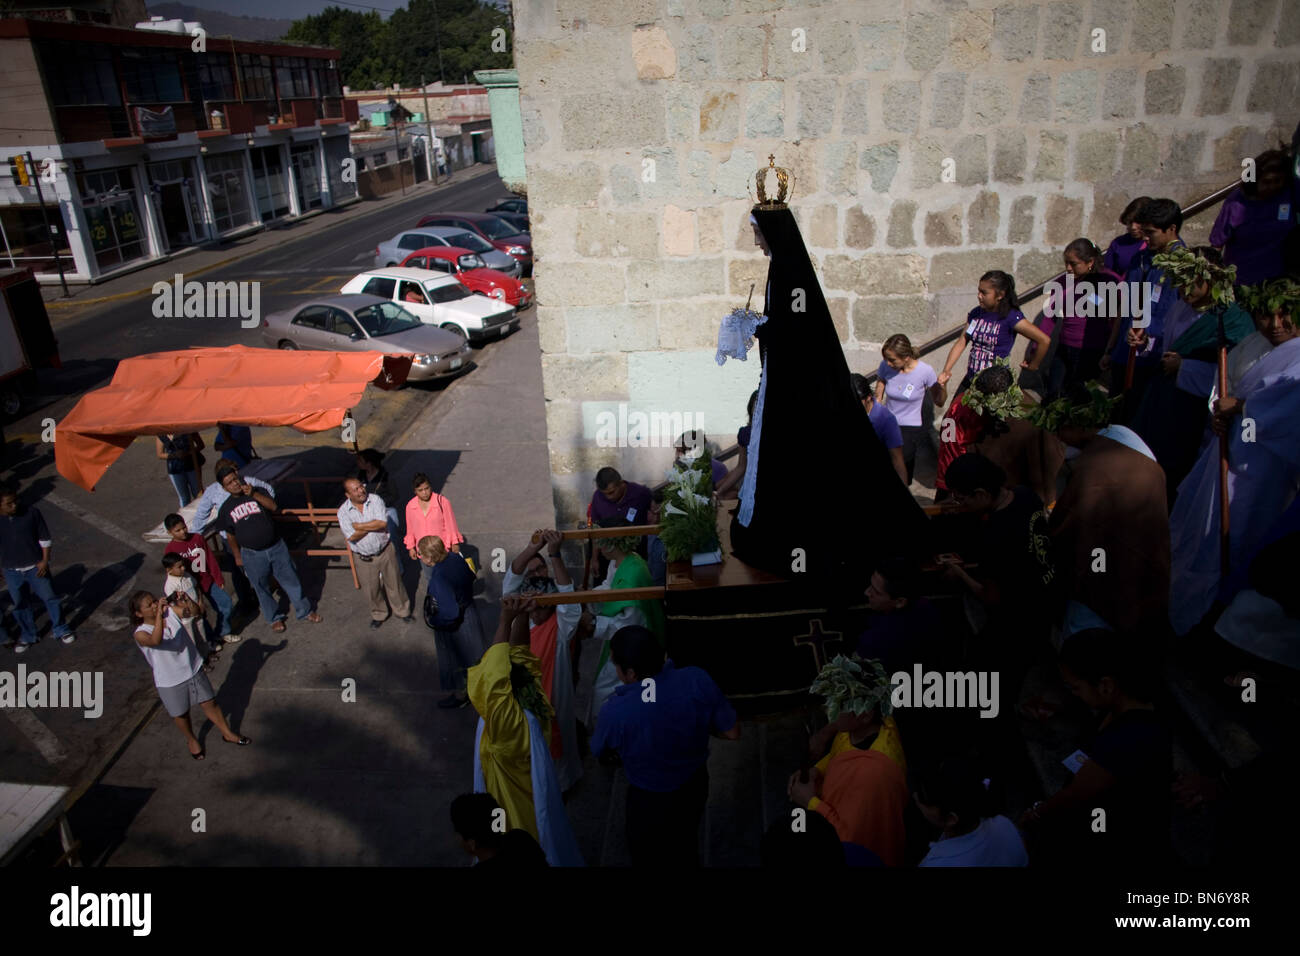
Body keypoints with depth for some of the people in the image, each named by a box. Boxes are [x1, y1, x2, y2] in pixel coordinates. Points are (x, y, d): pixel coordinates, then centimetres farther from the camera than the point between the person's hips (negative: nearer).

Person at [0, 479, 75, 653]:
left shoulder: (32, 513, -16)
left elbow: (45, 538, -5)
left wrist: (44, 561, -10)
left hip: (35, 567, -1)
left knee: (50, 598, 12)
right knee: (20, 605, 17)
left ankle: (61, 630, 33)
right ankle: (28, 636, 38)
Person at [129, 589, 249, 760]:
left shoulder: (171, 611, -7)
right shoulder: (141, 633, -20)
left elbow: (195, 611, -18)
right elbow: (156, 640, -41)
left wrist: (186, 601, -38)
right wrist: (159, 615, -47)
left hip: (193, 670, 3)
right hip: (170, 682, -3)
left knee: (209, 703, 16)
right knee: (181, 715, 17)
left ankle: (227, 733, 34)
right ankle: (192, 741, 44)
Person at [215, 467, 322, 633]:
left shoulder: (257, 492, -2)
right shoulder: (226, 509, -1)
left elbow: (273, 506, -20)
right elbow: (230, 536, 7)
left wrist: (254, 494, -28)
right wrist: (237, 557, 9)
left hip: (277, 547, 0)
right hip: (252, 555, 0)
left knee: (290, 580, 8)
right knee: (262, 588, 12)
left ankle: (304, 611, 24)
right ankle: (275, 618, 31)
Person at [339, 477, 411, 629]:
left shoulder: (375, 500, -12)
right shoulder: (343, 511, -12)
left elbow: (383, 523, -23)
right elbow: (351, 537, -21)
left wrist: (358, 526, -20)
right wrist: (373, 525, -18)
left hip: (386, 551, 0)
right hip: (364, 558, 0)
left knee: (394, 582, 14)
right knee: (372, 589, 16)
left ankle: (402, 610, 36)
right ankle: (378, 614, 40)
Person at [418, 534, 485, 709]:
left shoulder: (439, 578, -38)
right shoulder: (455, 557, -14)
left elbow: (450, 614, -38)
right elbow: (471, 577, 6)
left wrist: (433, 621, -21)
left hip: (454, 626, -7)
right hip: (469, 610, 7)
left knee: (451, 660, 19)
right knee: (472, 651, 31)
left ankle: (459, 695, 42)